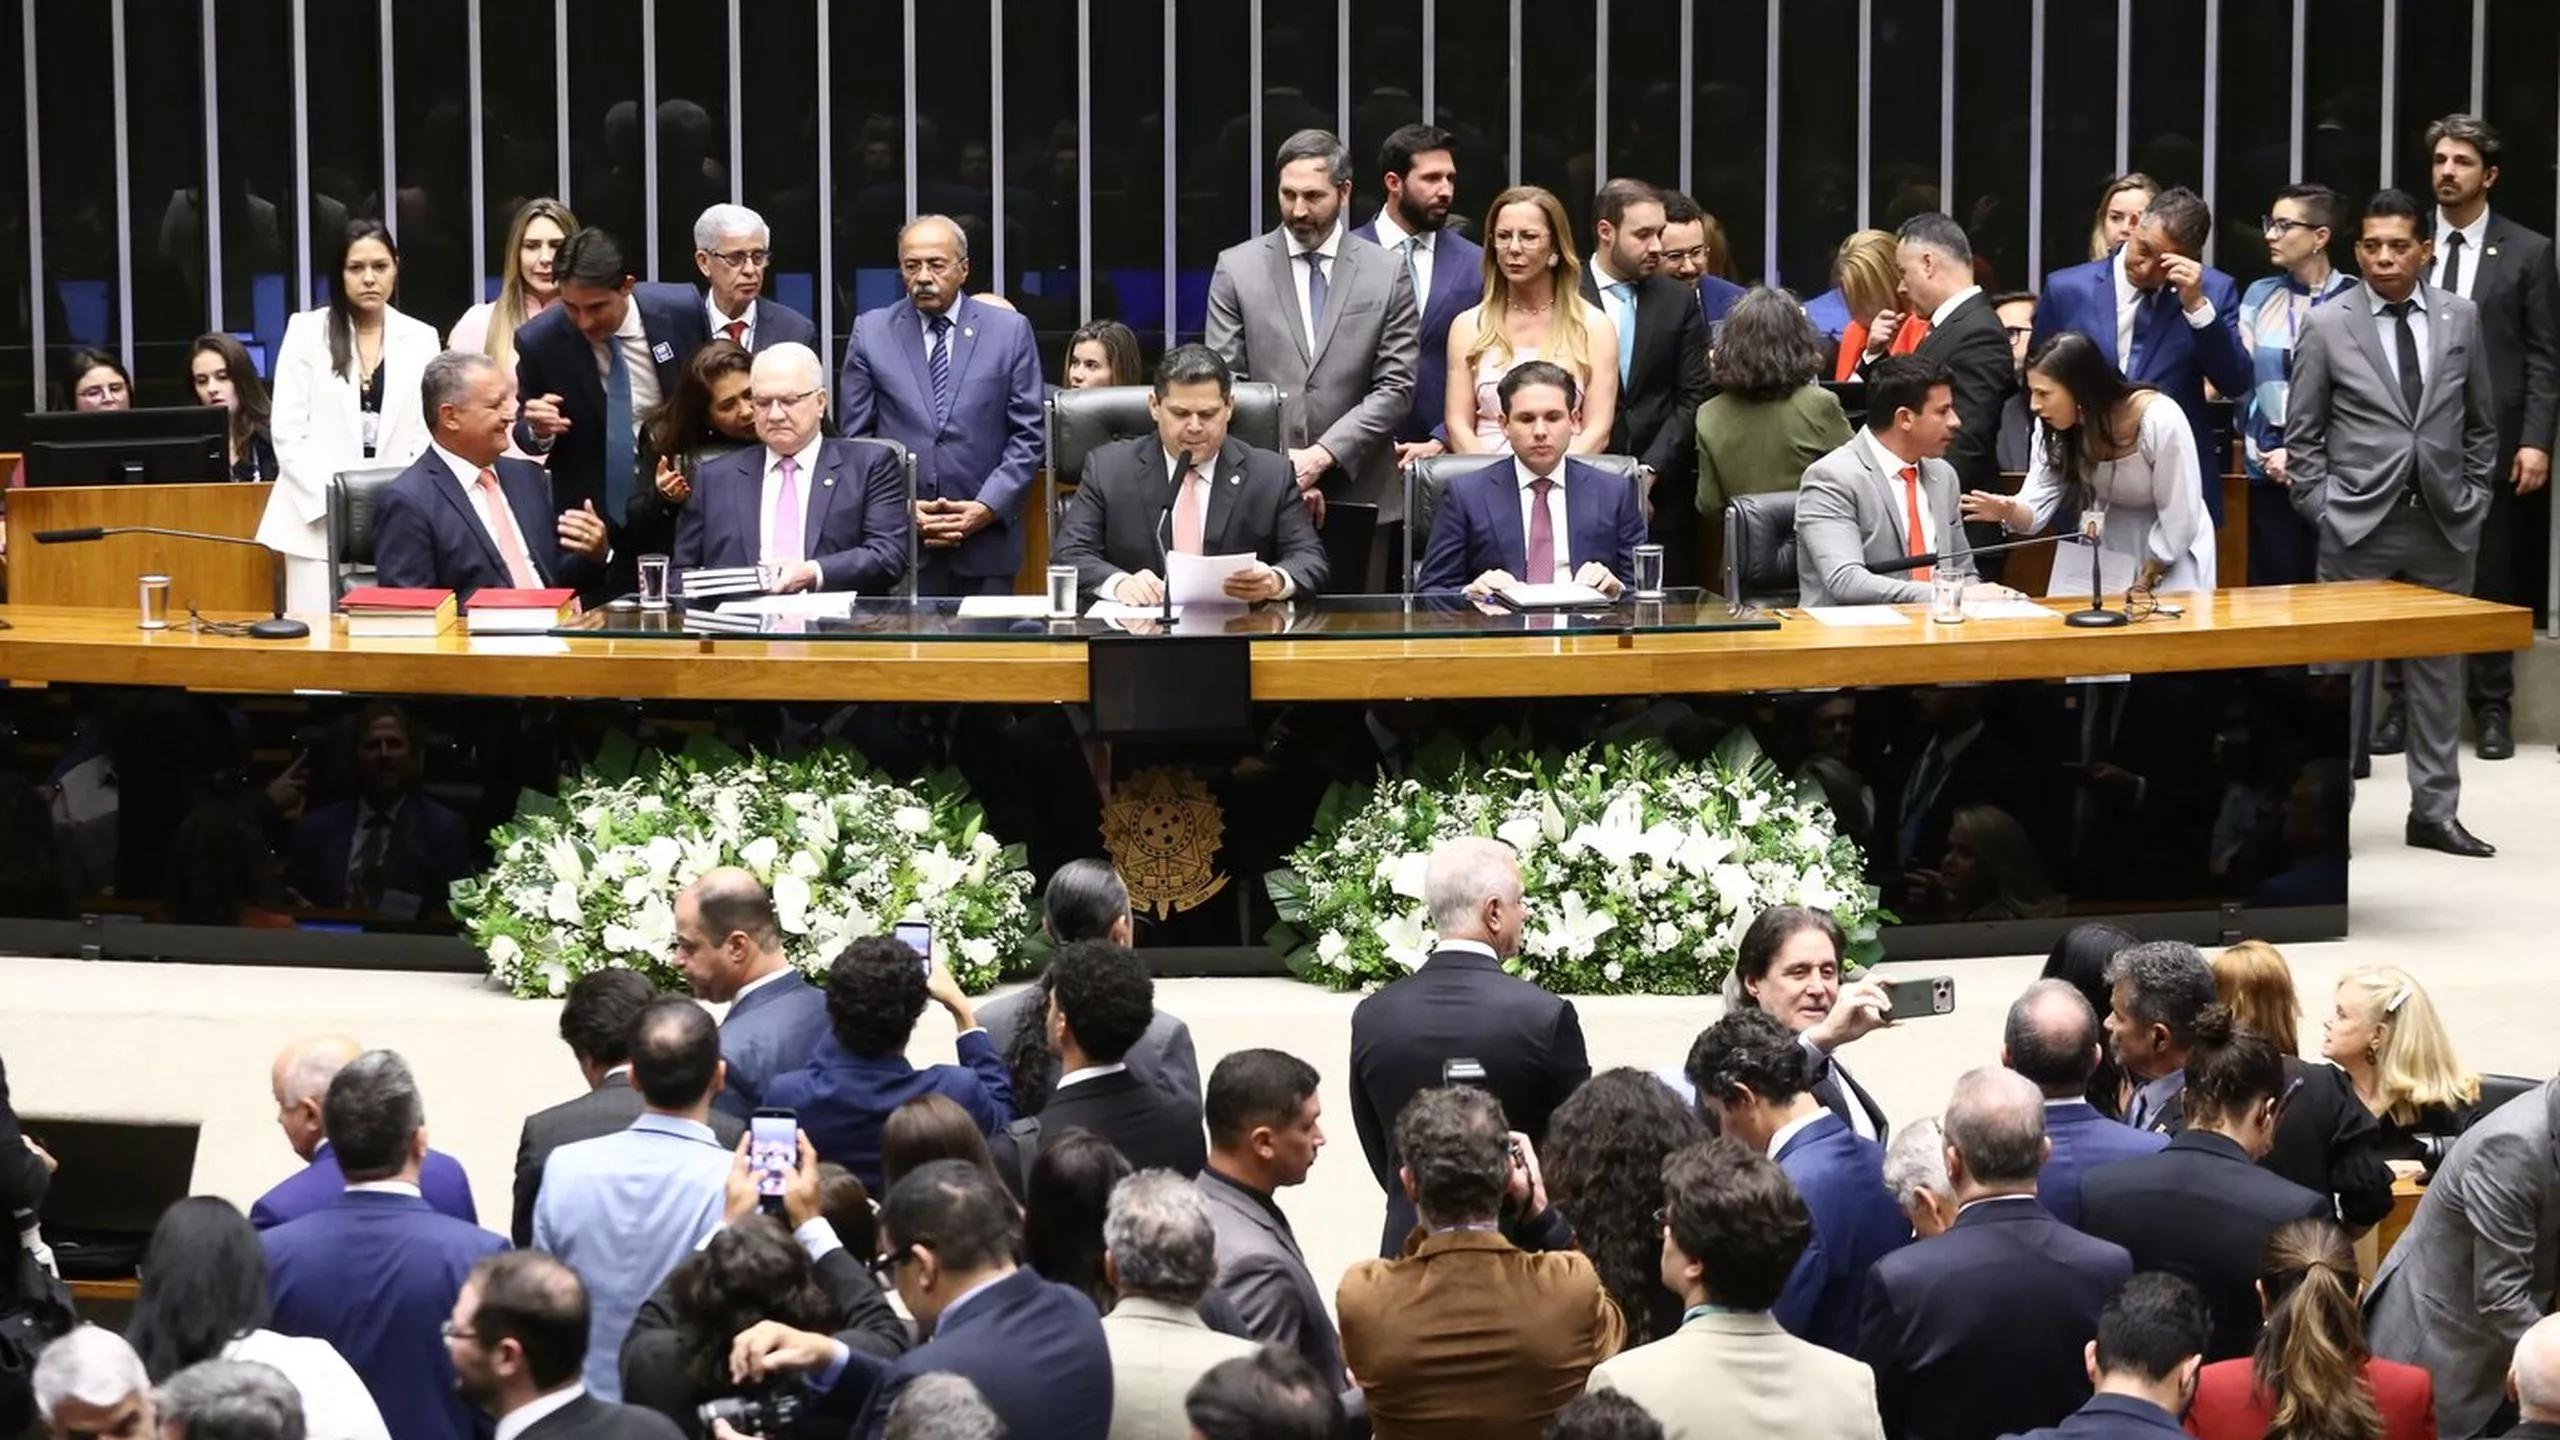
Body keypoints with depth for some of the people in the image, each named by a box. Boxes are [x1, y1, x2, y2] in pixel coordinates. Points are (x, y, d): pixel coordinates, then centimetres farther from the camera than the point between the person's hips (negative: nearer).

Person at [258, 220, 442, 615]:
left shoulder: (421, 339, 9)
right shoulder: (307, 331, 3)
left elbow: (427, 435, 7)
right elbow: (289, 433, 0)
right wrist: (334, 503, -9)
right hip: (321, 522, -1)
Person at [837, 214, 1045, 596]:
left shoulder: (1010, 331, 6)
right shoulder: (871, 332, 8)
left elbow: (1027, 435, 4)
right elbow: (855, 437, 6)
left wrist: (988, 507, -8)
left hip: (986, 542, 0)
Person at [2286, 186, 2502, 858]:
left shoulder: (2461, 318, 4)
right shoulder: (2327, 326, -3)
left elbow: (2481, 423, 12)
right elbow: (2301, 435, 2)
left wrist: (2472, 499, 6)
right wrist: (2323, 510, -4)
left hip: (2445, 525, 3)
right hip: (2359, 525, -3)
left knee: (2439, 670, 9)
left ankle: (2435, 812, 17)